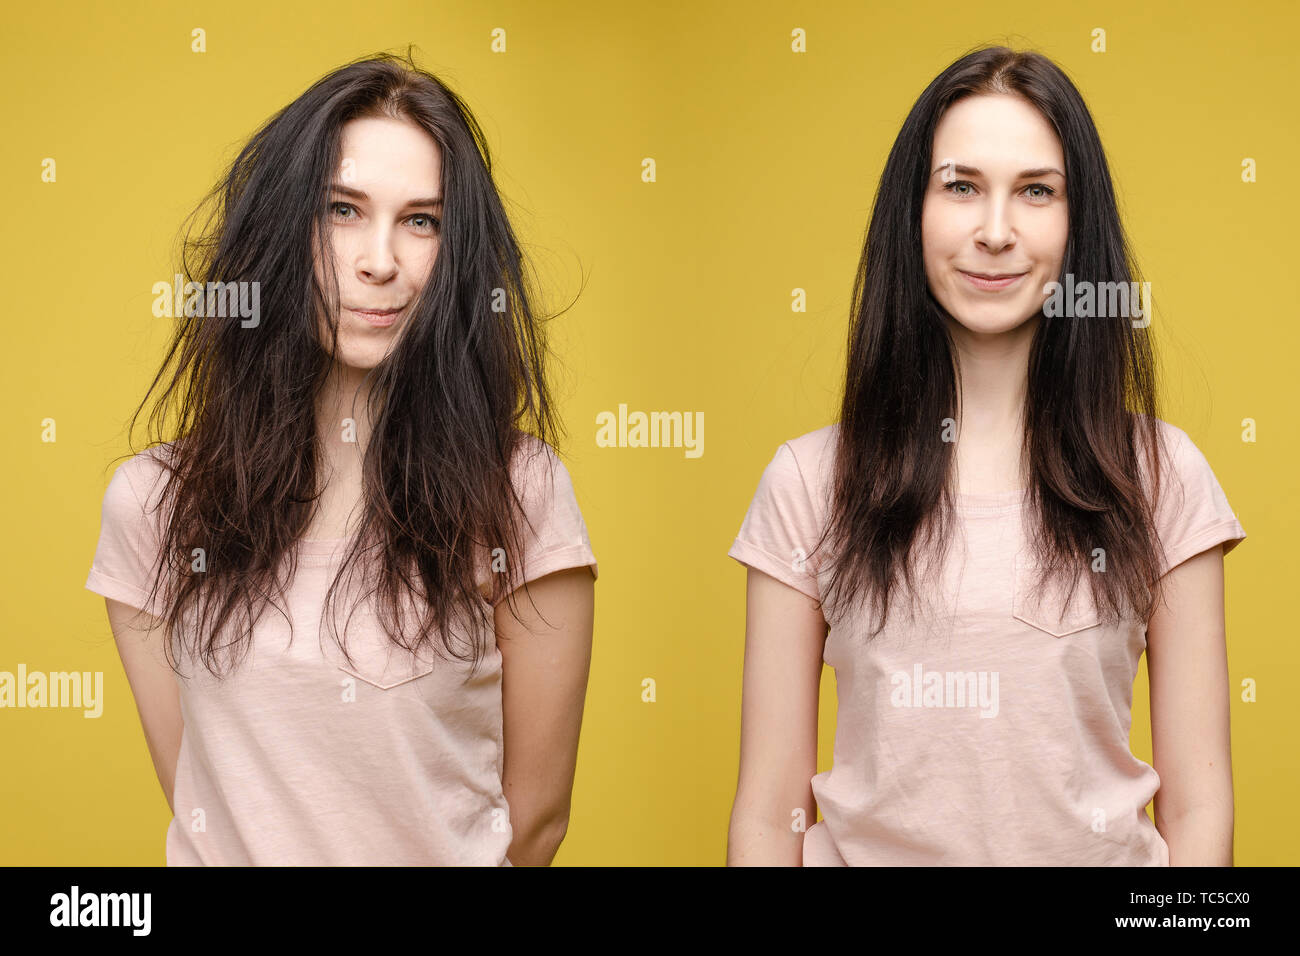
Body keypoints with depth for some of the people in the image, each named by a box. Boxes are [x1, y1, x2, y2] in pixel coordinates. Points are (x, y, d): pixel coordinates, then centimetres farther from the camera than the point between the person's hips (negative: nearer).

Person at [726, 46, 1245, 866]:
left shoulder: (1160, 476, -2)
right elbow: (768, 813, -4)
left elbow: (1196, 807, -3)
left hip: (1102, 851, 1)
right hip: (866, 848, 0)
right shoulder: (808, 483, -4)